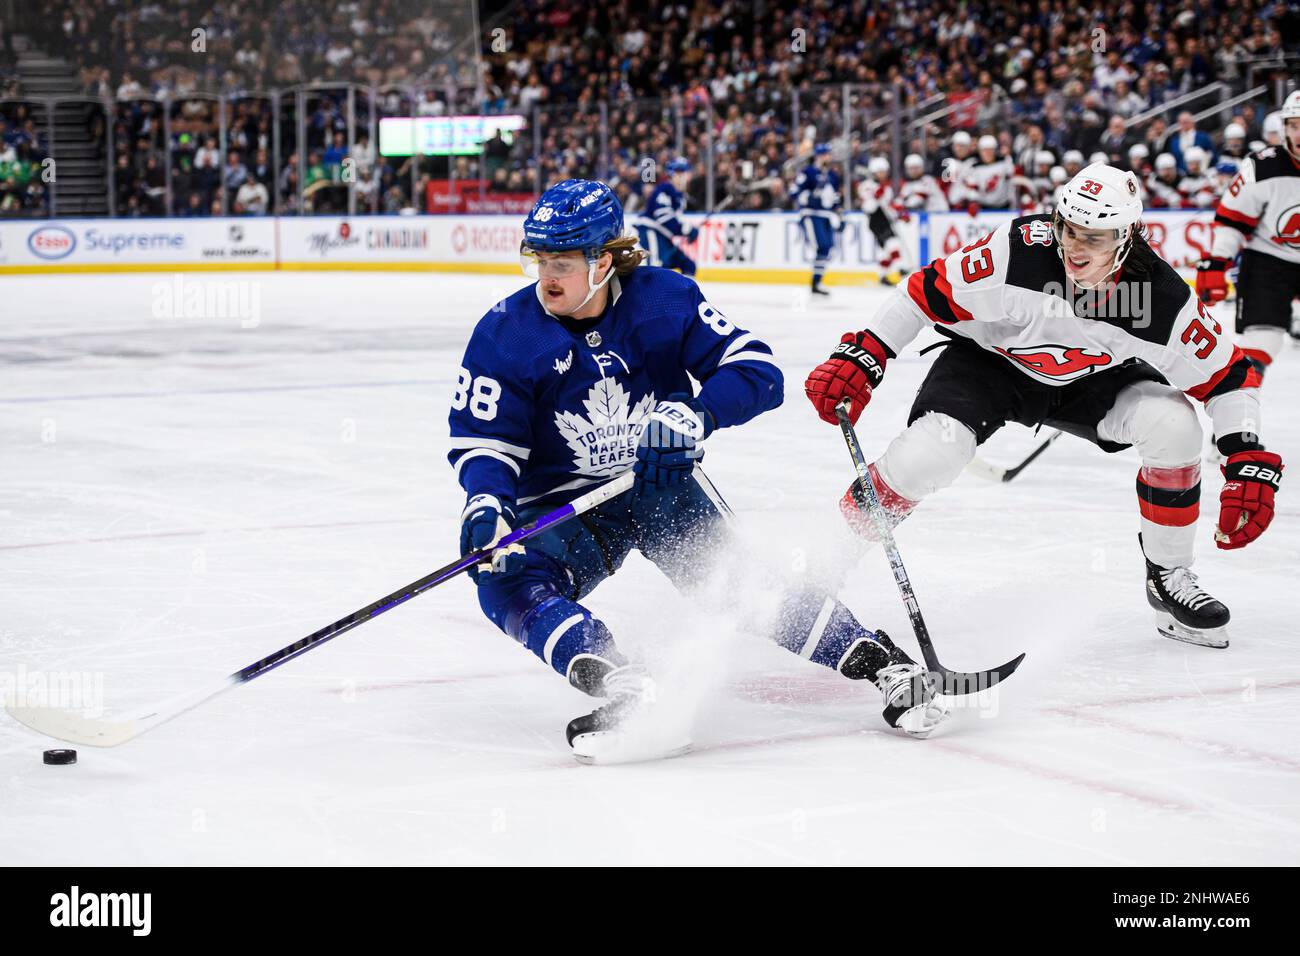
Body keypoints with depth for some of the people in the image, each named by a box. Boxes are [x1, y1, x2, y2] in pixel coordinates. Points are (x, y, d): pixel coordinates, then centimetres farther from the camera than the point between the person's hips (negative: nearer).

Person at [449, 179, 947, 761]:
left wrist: (694, 414, -33)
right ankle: (626, 690, -42)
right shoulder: (505, 332, -12)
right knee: (507, 581, -28)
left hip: (665, 481, 0)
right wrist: (486, 505, -30)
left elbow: (758, 371, -15)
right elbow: (483, 441, -9)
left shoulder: (667, 299, -11)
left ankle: (882, 664, -18)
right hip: (563, 500, 0)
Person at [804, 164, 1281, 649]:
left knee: (1173, 424, -21)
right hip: (990, 359, -2)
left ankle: (1169, 577, 0)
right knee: (930, 452, -28)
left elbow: (1229, 375, -16)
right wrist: (860, 355, -29)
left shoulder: (1164, 301, -27)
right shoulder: (1018, 251, -34)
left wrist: (1250, 463, -27)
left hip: (1092, 378, 3)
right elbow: (928, 292, -24)